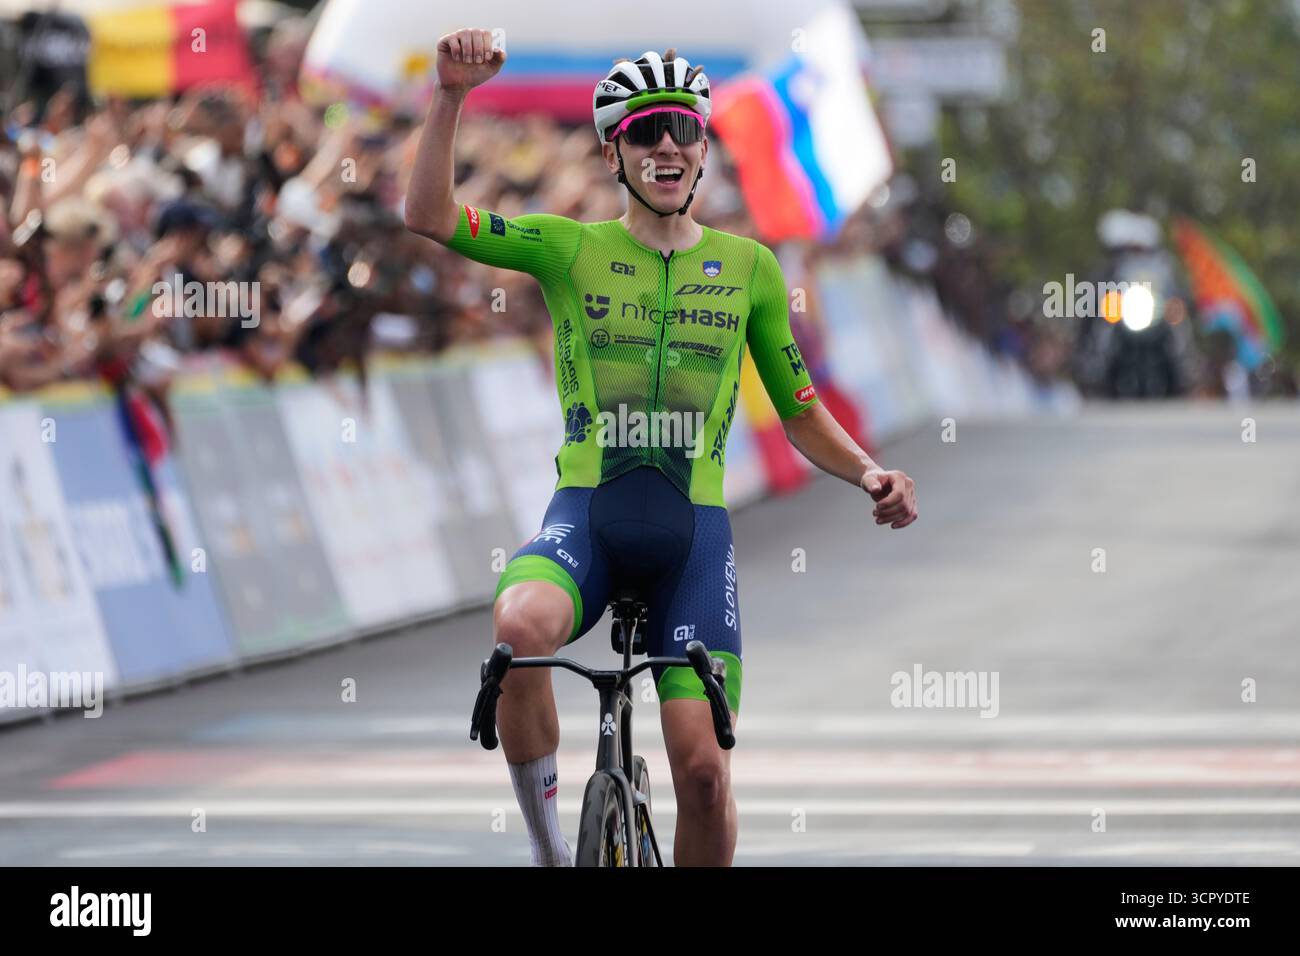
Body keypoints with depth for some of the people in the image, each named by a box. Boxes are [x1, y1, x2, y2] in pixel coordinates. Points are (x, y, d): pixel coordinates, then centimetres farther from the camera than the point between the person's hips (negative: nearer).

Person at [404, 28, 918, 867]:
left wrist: (869, 473, -3)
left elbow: (803, 416, 15)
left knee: (704, 769, -11)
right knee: (521, 626, -35)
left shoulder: (749, 267, 10)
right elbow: (430, 216, -6)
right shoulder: (570, 248, 7)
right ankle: (549, 846, -17)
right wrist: (452, 96, -16)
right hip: (585, 514, -1)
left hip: (694, 528, 1)